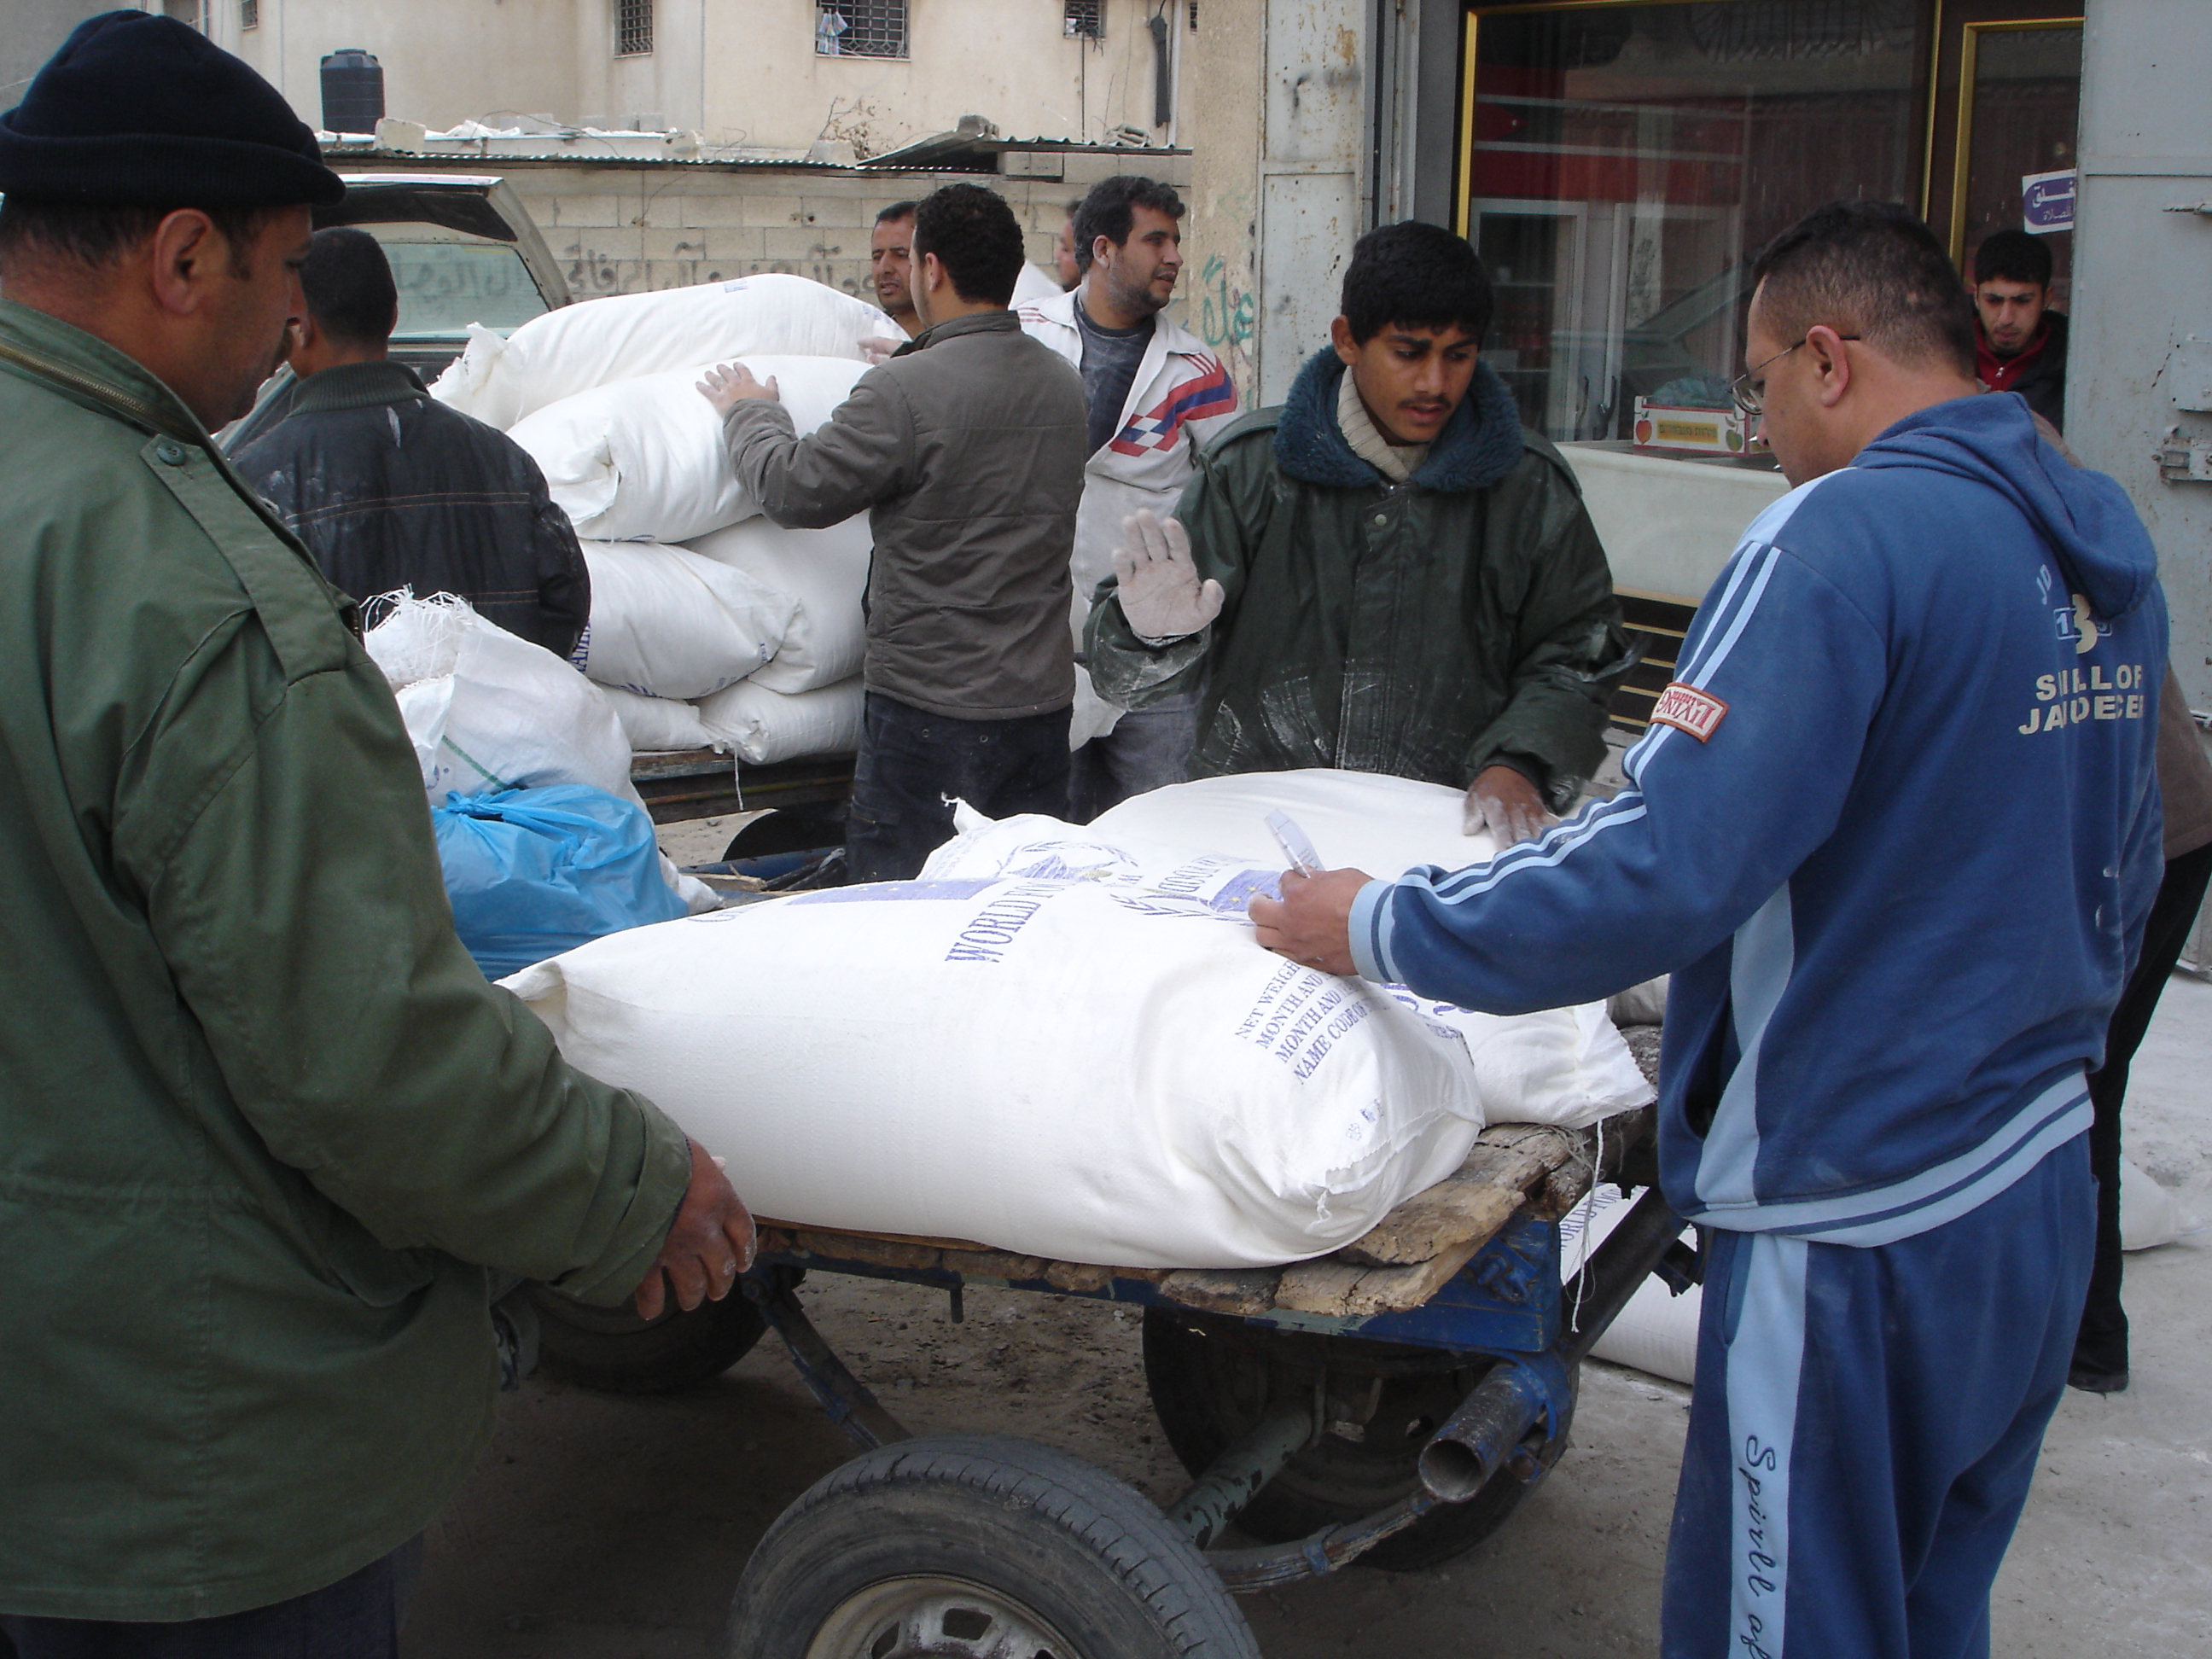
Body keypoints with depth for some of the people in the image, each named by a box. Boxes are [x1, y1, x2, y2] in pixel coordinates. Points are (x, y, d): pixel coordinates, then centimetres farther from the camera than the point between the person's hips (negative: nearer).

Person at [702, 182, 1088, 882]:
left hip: (931, 710, -7)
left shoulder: (905, 392, -18)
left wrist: (751, 412, 11)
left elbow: (795, 489, -8)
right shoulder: (1064, 384, 5)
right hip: (1043, 700, 7)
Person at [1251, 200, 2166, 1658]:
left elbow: (1671, 866, -27)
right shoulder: (2103, 542, 8)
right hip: (2044, 1188, 9)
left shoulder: (1845, 535, -20)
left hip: (1858, 1225, -9)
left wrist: (1386, 928, -16)